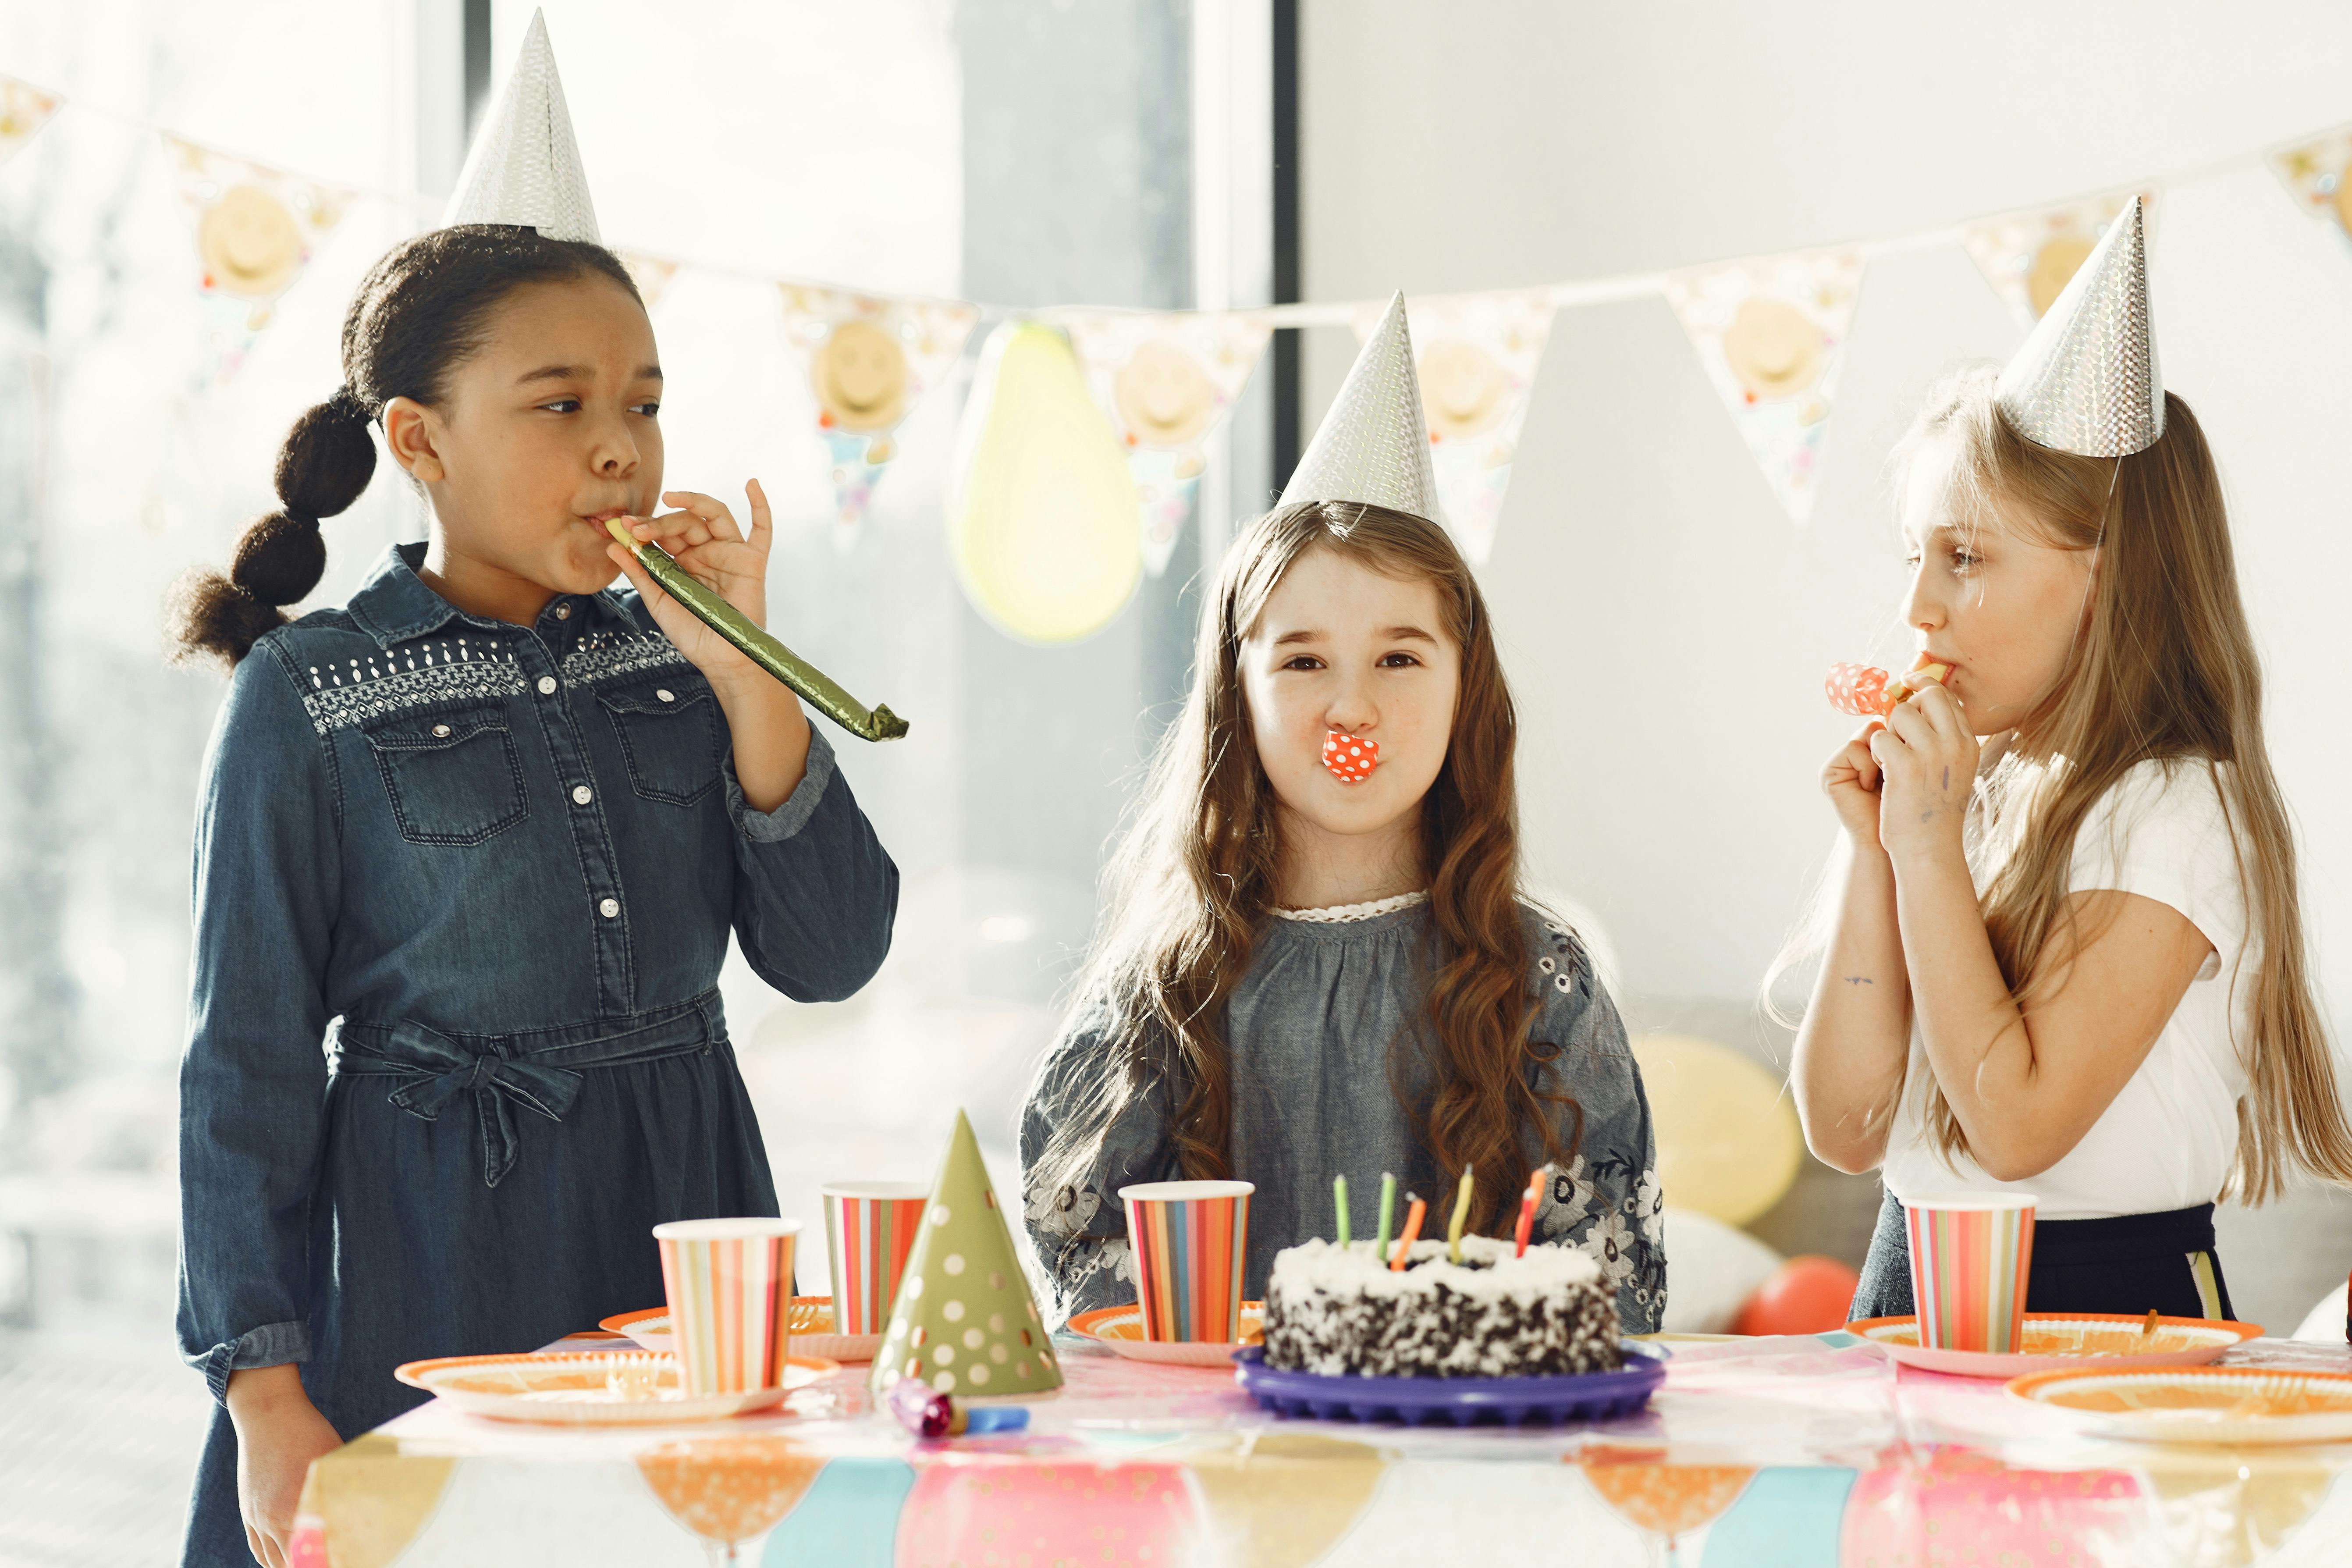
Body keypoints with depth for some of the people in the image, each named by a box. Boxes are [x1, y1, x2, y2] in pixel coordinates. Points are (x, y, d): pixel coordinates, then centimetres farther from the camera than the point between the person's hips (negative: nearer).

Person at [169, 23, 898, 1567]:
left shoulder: (669, 657, 6)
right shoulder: (311, 696, -6)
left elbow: (831, 958, -1)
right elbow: (250, 1062, -5)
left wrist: (743, 677, -11)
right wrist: (265, 1391, -10)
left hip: (685, 1213, 4)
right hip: (435, 1255, -4)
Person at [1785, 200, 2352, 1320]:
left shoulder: (2177, 814, -8)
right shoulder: (1973, 789, 10)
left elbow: (2017, 1123, -16)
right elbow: (1846, 1129, 6)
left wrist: (1929, 847, -12)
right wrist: (1873, 853, 0)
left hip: (2105, 1310, -5)